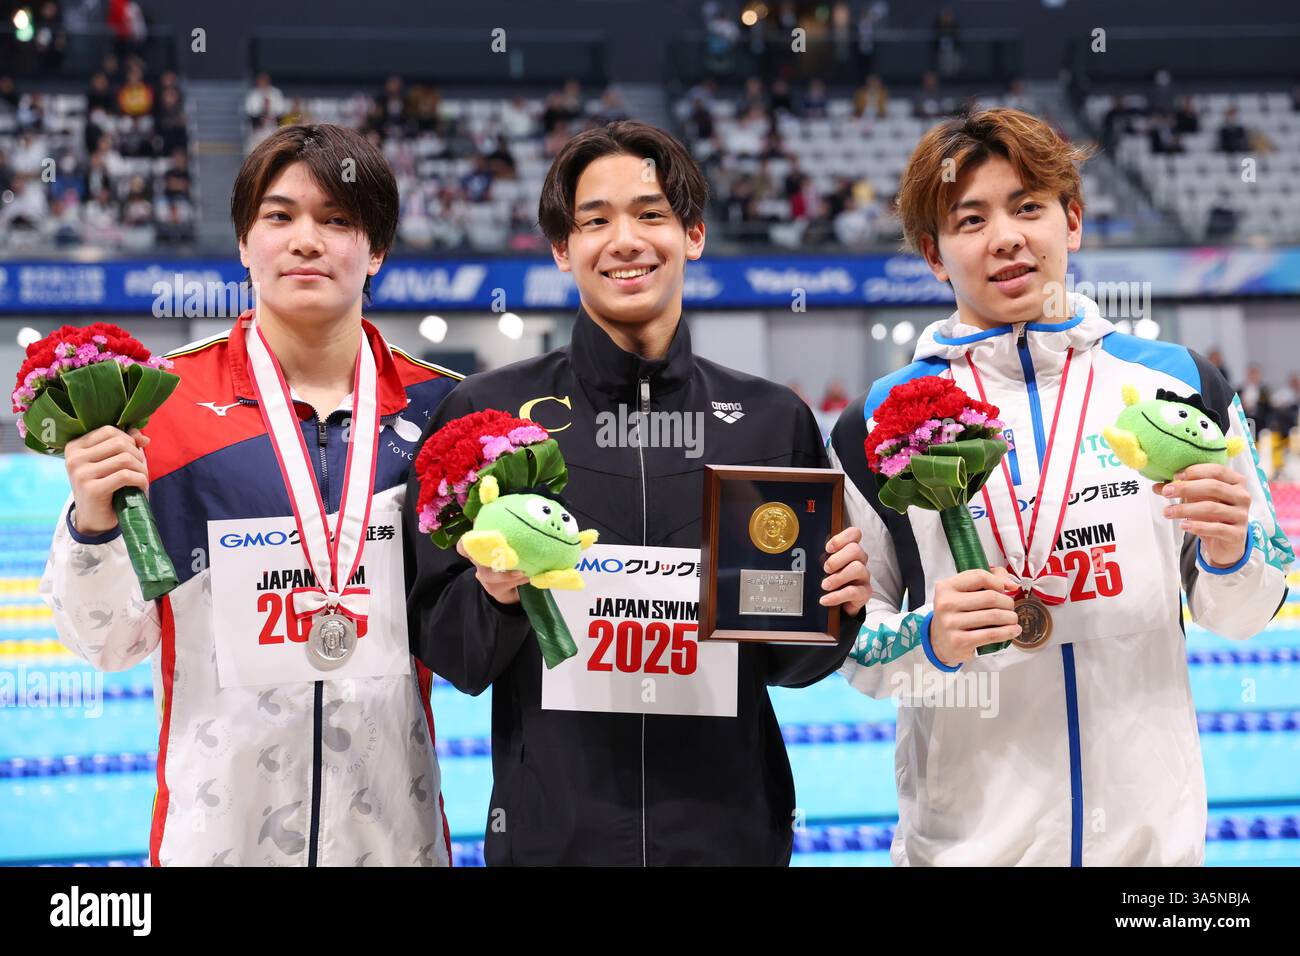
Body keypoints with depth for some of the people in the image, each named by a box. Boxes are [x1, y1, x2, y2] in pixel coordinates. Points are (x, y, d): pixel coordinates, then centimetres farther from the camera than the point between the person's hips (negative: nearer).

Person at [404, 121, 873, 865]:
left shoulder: (774, 420, 2)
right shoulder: (486, 413, -4)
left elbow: (788, 662, 8)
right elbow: (445, 652, 0)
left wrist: (839, 607, -11)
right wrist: (493, 595, -19)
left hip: (730, 826, 2)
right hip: (549, 829, -1)